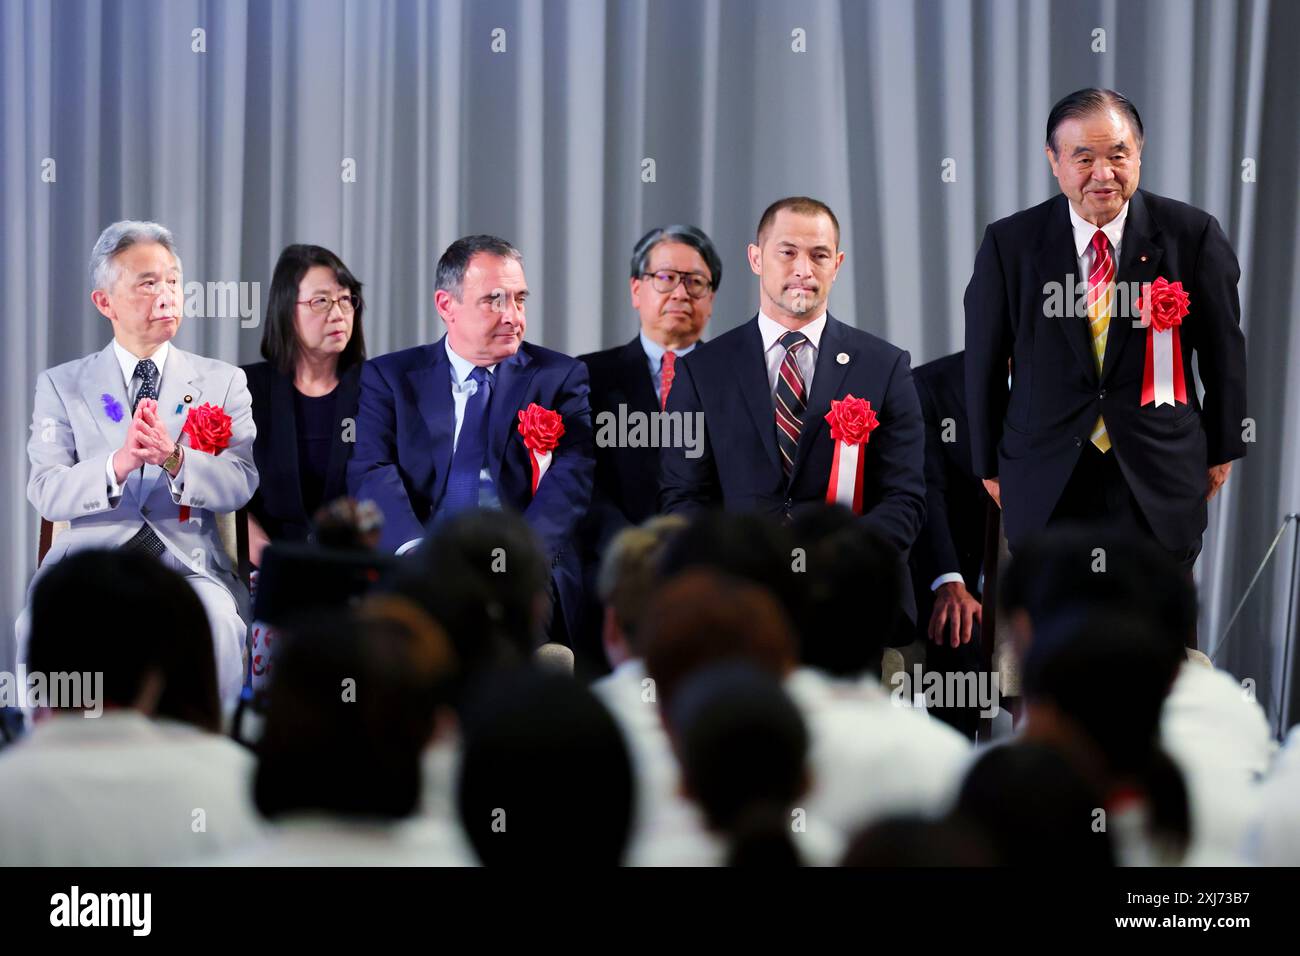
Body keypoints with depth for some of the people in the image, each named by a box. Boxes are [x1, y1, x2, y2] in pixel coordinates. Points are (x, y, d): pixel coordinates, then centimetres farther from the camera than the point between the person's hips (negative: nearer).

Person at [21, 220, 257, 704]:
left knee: (218, 620, -33)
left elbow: (241, 485, 0)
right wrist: (119, 463, -23)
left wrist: (175, 459, -21)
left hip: (188, 562, 0)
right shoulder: (61, 385, 11)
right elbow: (46, 492, -3)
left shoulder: (223, 383, 13)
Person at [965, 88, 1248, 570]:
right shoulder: (1009, 244, -5)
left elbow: (1223, 351, 6)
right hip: (1045, 487, 0)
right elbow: (985, 363, 3)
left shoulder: (1192, 235, -5)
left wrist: (1223, 448, 12)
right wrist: (990, 465, 8)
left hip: (1158, 479, 0)